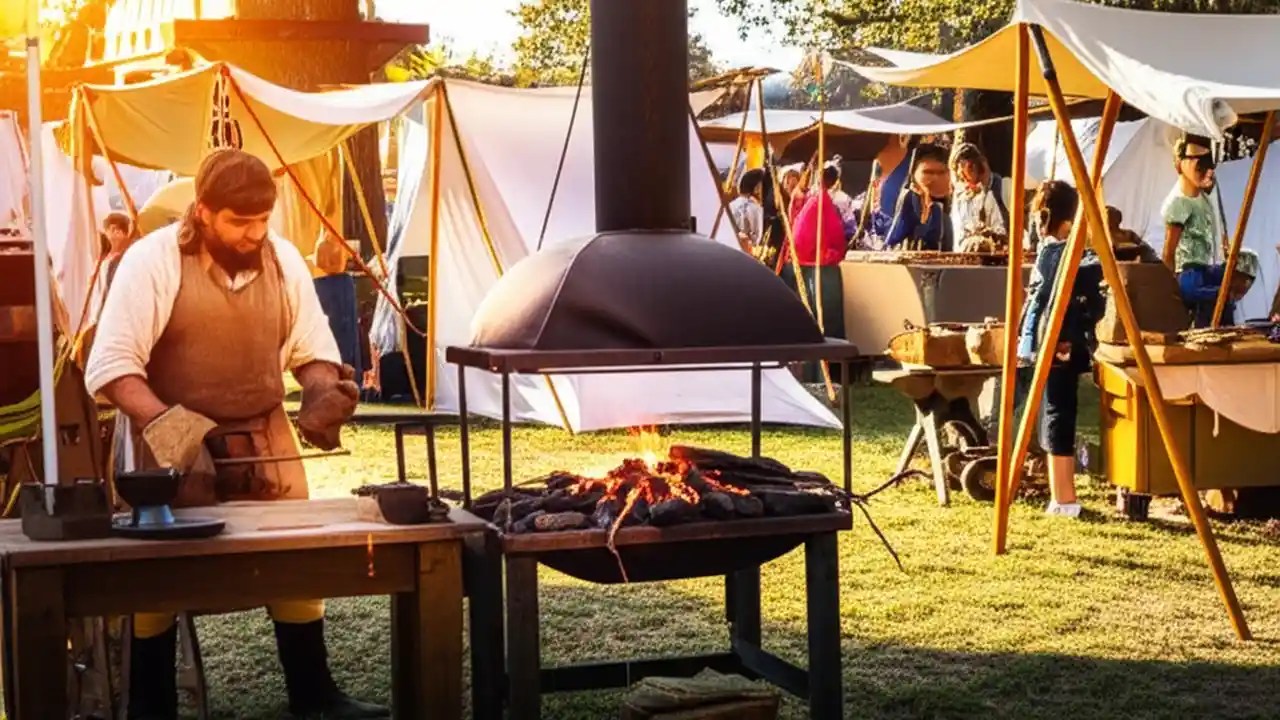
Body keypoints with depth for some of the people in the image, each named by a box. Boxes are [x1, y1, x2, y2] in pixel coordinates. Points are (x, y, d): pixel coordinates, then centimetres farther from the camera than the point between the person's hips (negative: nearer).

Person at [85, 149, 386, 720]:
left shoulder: (283, 259, 1)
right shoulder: (152, 261, -14)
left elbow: (312, 349, 11)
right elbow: (111, 366, -17)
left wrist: (323, 395, -11)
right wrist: (165, 425, -31)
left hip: (266, 439, 4)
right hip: (175, 448, -4)